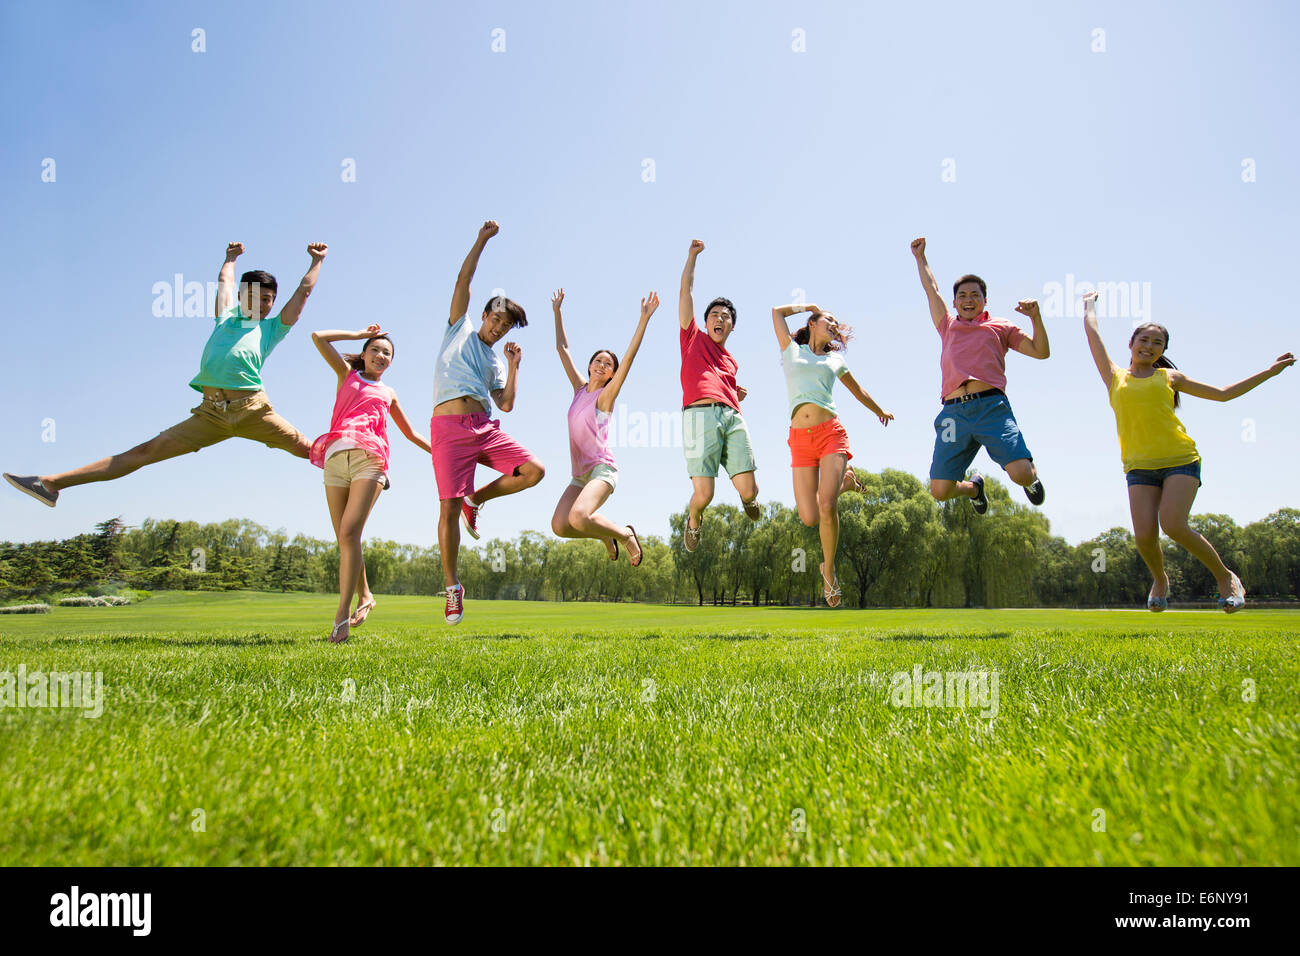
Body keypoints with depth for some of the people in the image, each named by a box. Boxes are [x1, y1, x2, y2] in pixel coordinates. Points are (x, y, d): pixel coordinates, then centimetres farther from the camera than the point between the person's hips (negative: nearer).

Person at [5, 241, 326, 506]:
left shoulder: (273, 327, 17)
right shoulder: (226, 318, 25)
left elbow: (304, 290, 18)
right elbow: (224, 280, 40)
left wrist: (317, 260, 26)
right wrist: (231, 257, 55)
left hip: (251, 409, -2)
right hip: (211, 413, 2)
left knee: (307, 449, -10)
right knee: (146, 451, -1)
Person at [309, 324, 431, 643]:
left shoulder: (388, 394, 29)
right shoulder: (347, 374, 26)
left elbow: (410, 432, 36)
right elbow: (318, 337, 18)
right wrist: (360, 334, 25)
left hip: (369, 458, -1)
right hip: (336, 457, 1)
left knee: (349, 533, -18)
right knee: (344, 538, 0)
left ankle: (342, 616, -20)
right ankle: (365, 595, 21)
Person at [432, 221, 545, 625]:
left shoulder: (495, 362, 25)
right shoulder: (460, 328, 18)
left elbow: (507, 404, 13)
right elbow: (463, 279, 11)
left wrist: (514, 366, 12)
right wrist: (483, 239, 12)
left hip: (485, 427, 4)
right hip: (449, 425, -4)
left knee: (534, 470, -14)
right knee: (448, 507, -8)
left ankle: (476, 499, 11)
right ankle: (452, 586, 4)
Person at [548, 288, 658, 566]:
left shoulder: (606, 395, -2)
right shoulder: (579, 389, 13)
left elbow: (629, 357, -13)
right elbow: (562, 348, 19)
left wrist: (645, 318, -19)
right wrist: (557, 312, 21)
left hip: (602, 470, -6)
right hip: (580, 475, 6)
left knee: (579, 517, -30)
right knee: (559, 526, -11)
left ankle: (625, 535, -4)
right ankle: (606, 534, 17)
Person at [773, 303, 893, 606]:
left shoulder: (835, 360, 20)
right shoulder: (792, 350, 17)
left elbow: (859, 392, 37)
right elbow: (778, 311, 22)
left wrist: (880, 412, 50)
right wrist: (808, 306, 33)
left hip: (830, 432, 0)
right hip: (800, 439, 0)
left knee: (826, 506, -22)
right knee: (809, 518, -7)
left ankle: (829, 568, 1)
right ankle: (843, 481, 25)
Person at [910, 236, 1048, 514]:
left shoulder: (1000, 327, 22)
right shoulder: (948, 326, 28)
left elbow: (1040, 351, 17)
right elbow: (931, 289, 38)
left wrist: (1035, 317, 5)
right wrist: (920, 257, 45)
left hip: (991, 406, -2)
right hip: (953, 411, 2)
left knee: (1021, 475, -20)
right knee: (940, 490, -6)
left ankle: (1032, 474, 21)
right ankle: (973, 487, 31)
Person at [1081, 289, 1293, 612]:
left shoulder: (1169, 377, 15)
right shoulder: (1115, 377, 14)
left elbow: (1222, 393, 22)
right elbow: (1092, 332, 20)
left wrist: (1270, 371, 23)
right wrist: (1090, 304, 34)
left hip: (1180, 459, -1)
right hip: (1140, 466, 1)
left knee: (1173, 525, -21)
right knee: (1144, 535, -14)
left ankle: (1225, 577, 2)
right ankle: (1159, 580, 19)